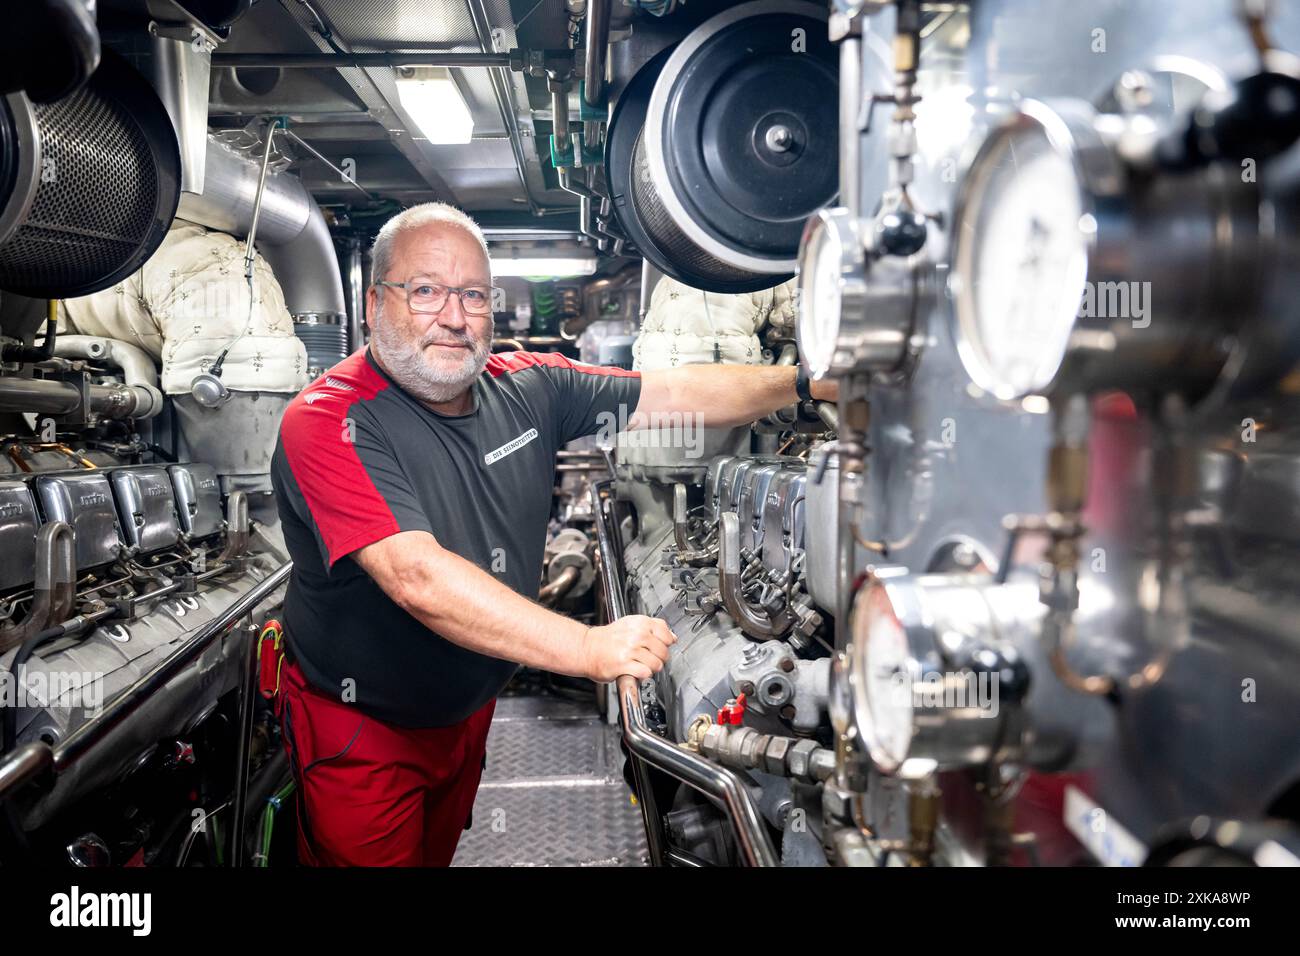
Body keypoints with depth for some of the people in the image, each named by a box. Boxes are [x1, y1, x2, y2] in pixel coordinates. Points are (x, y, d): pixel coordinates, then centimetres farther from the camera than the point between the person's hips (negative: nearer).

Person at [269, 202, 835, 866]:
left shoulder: (527, 388, -7)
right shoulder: (326, 424, -27)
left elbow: (674, 394, -2)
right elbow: (417, 577, -39)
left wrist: (809, 381, -9)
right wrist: (590, 648, -45)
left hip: (471, 706, 6)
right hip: (360, 728, -6)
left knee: (437, 854, 25)